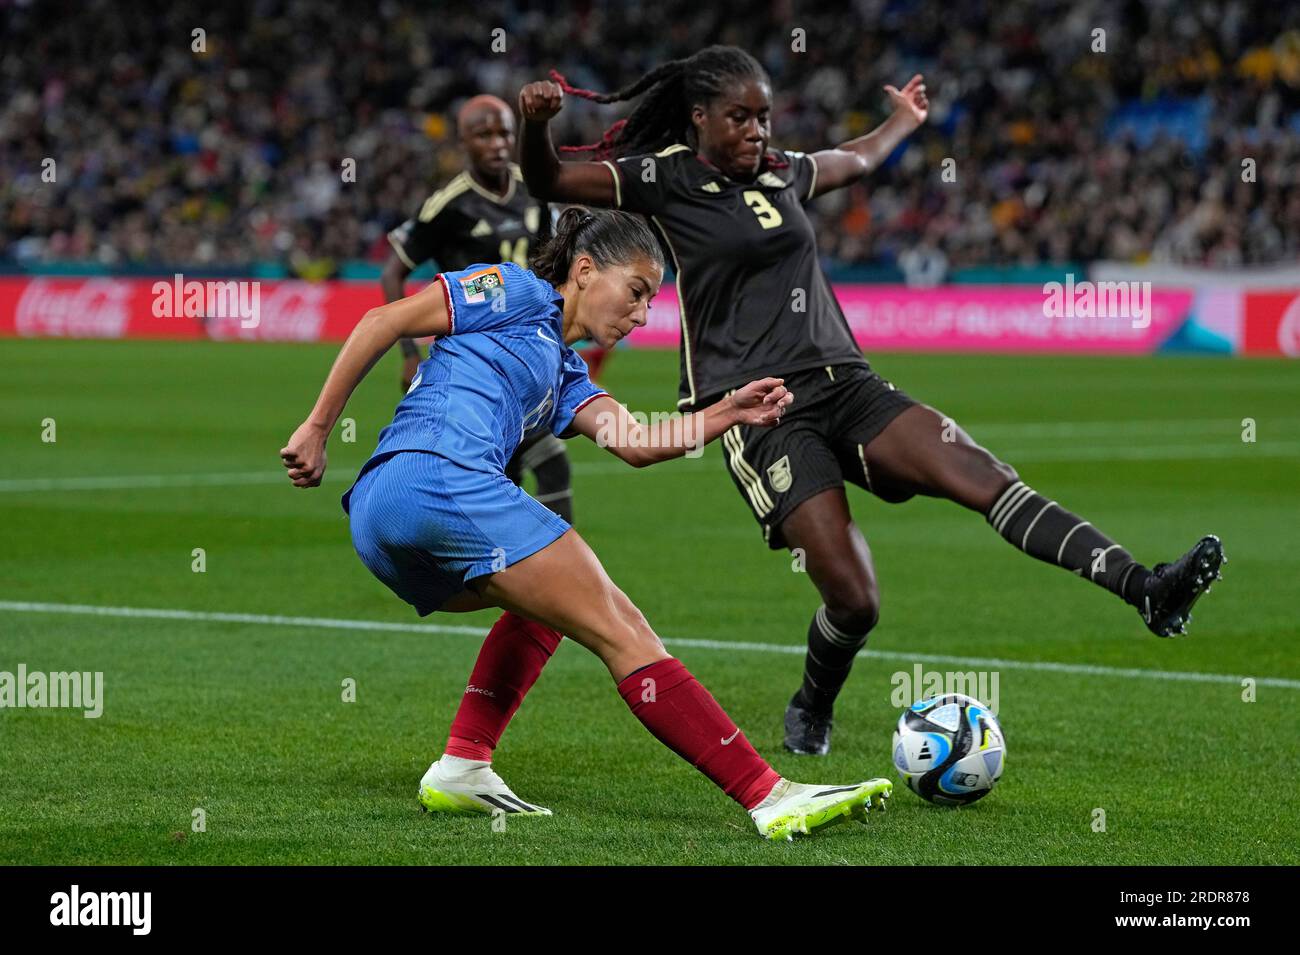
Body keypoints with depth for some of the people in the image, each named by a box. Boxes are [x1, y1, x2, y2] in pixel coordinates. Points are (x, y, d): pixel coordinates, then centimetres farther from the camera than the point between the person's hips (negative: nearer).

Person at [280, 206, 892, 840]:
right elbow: (383, 322, 1)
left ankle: (460, 773, 10)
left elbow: (635, 443, 15)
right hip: (440, 476, -9)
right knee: (622, 633, -9)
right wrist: (318, 429, -2)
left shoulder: (564, 376, 32)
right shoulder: (517, 292, 9)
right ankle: (772, 799, -15)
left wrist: (729, 414, 2)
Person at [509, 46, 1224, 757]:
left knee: (983, 475, -16)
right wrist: (536, 124, -27)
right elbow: (549, 183, -8)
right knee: (853, 598, -14)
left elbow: (854, 160, 39)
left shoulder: (782, 173, 16)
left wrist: (902, 121, 52)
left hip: (843, 383, 5)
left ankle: (1144, 590, -26)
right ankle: (811, 711, 17)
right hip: (760, 410, -5)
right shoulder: (666, 179, 0)